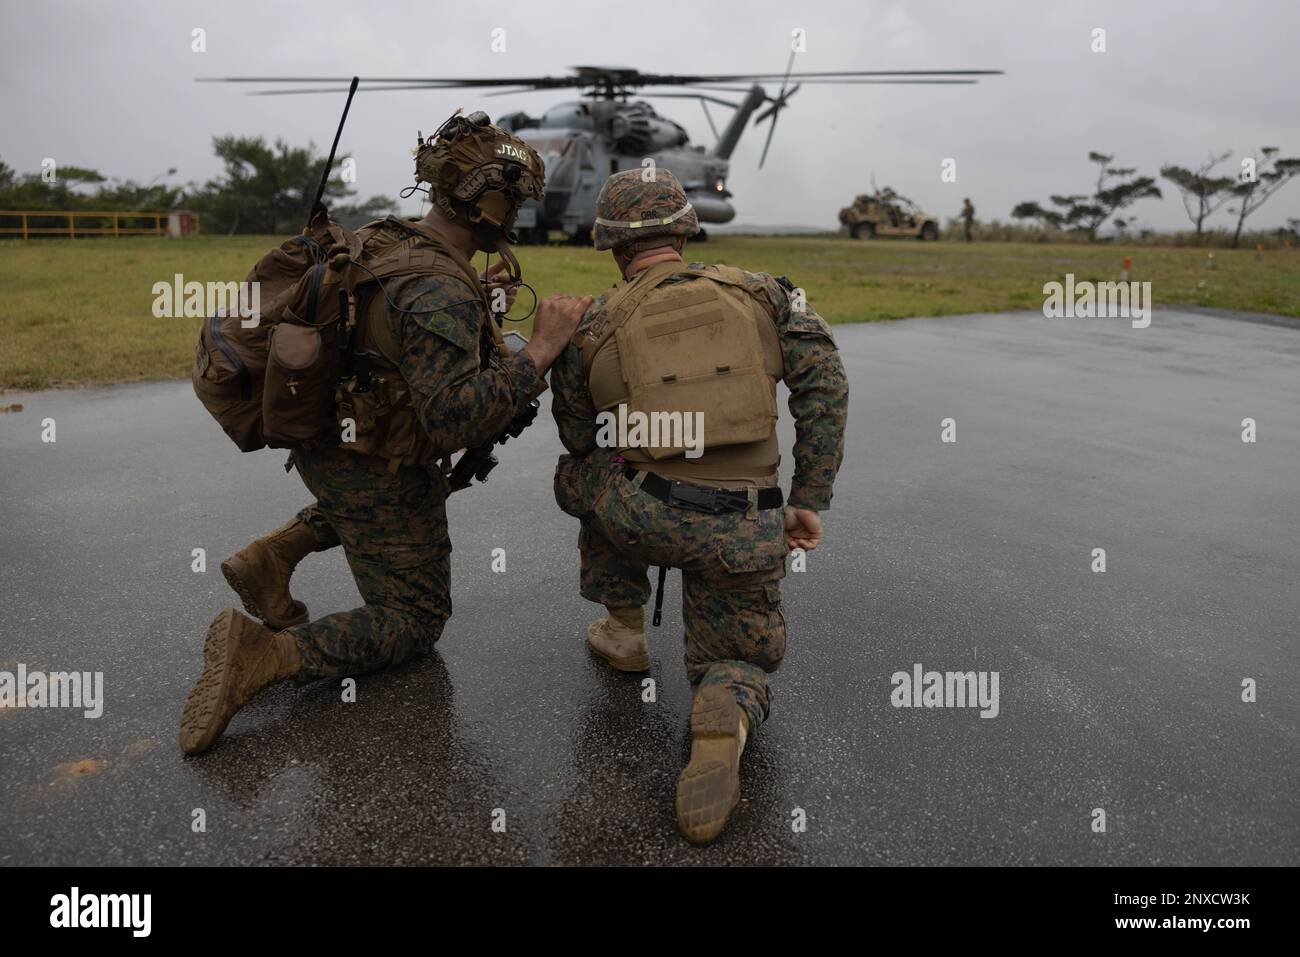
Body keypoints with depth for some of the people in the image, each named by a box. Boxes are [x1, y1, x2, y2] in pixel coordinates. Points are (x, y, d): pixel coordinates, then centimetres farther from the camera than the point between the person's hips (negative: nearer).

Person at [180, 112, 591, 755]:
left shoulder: (385, 241, -1)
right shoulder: (441, 290, -30)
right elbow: (455, 417, -39)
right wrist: (540, 350, -35)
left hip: (324, 442, 8)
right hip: (377, 479, -8)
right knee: (413, 621, 10)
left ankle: (272, 557, 22)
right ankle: (261, 658, -10)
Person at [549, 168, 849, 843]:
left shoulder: (590, 328, 5)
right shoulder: (759, 294, 7)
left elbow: (580, 439, 16)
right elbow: (824, 383, -4)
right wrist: (809, 501, -1)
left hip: (646, 516, 0)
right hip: (747, 533, 1)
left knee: (582, 475, 32)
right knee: (738, 666, 22)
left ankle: (625, 633, 32)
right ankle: (725, 717, -16)